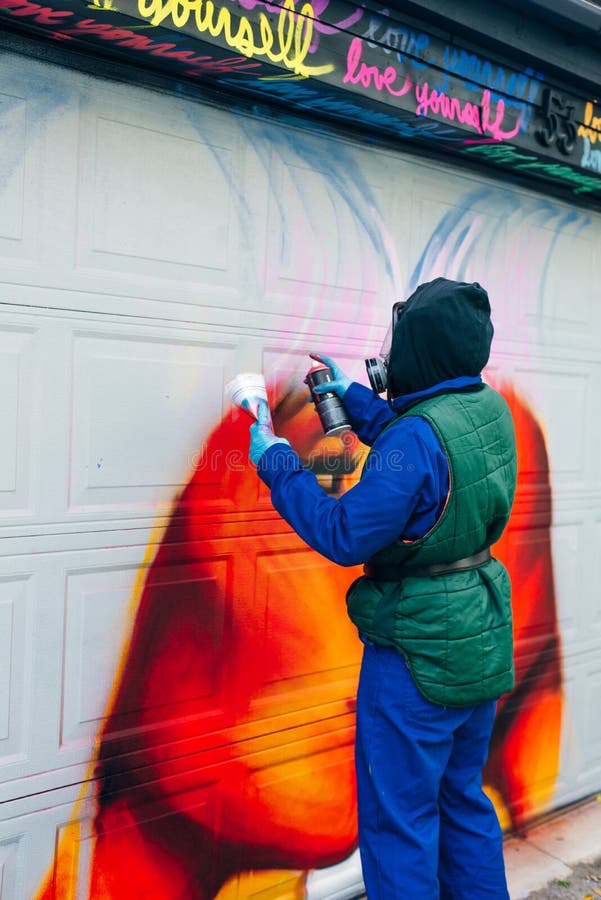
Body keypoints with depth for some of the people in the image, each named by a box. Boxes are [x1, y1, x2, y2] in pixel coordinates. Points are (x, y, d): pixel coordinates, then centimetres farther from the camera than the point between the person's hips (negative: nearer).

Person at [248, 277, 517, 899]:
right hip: (484, 647, 9)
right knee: (463, 801, 24)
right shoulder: (489, 409, 0)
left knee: (398, 822, 8)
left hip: (419, 656, -9)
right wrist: (353, 396, 20)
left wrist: (277, 463, -14)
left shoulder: (417, 436, -26)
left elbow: (344, 537, -23)